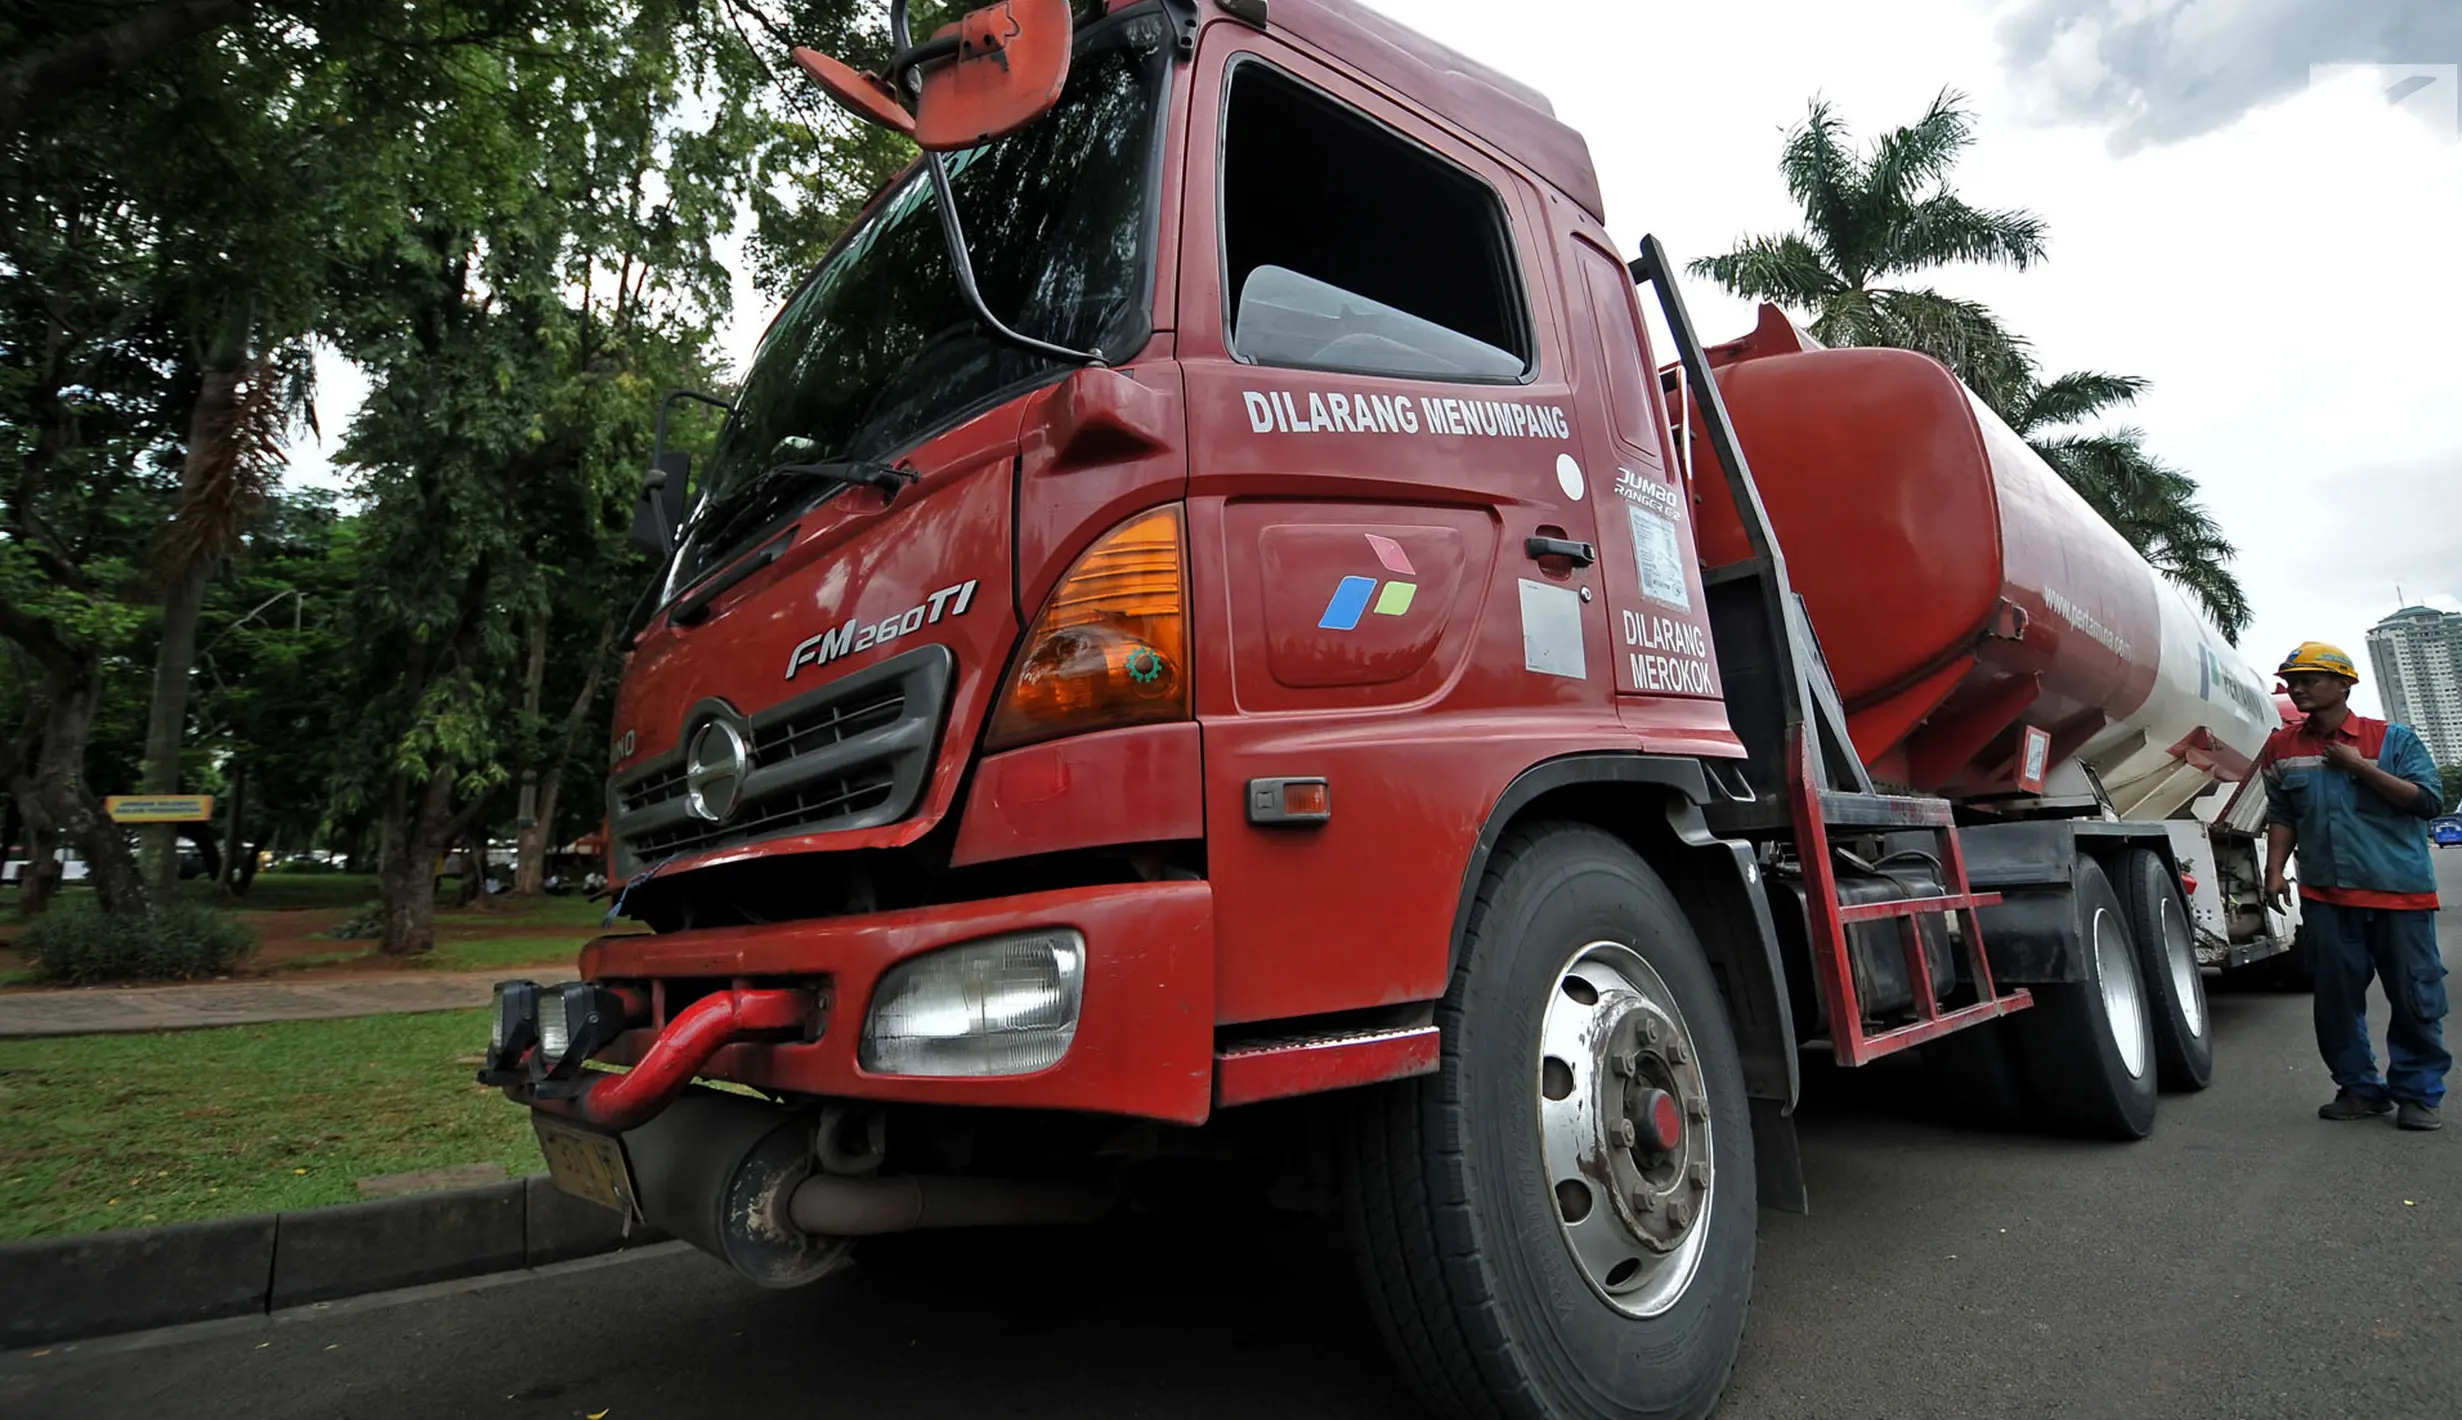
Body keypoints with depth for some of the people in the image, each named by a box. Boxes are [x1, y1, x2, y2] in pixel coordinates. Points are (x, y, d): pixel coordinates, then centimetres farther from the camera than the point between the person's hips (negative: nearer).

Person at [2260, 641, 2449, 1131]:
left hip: (2399, 890, -3)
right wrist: (2274, 870, 5)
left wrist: (2359, 766, -14)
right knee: (2336, 995, 5)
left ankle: (2418, 1093, 15)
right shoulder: (2283, 747, 9)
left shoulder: (2393, 739, 1)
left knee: (2415, 997, 3)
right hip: (2325, 894, 3)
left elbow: (2430, 800, -7)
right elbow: (2282, 816, 14)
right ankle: (2360, 1087, 17)